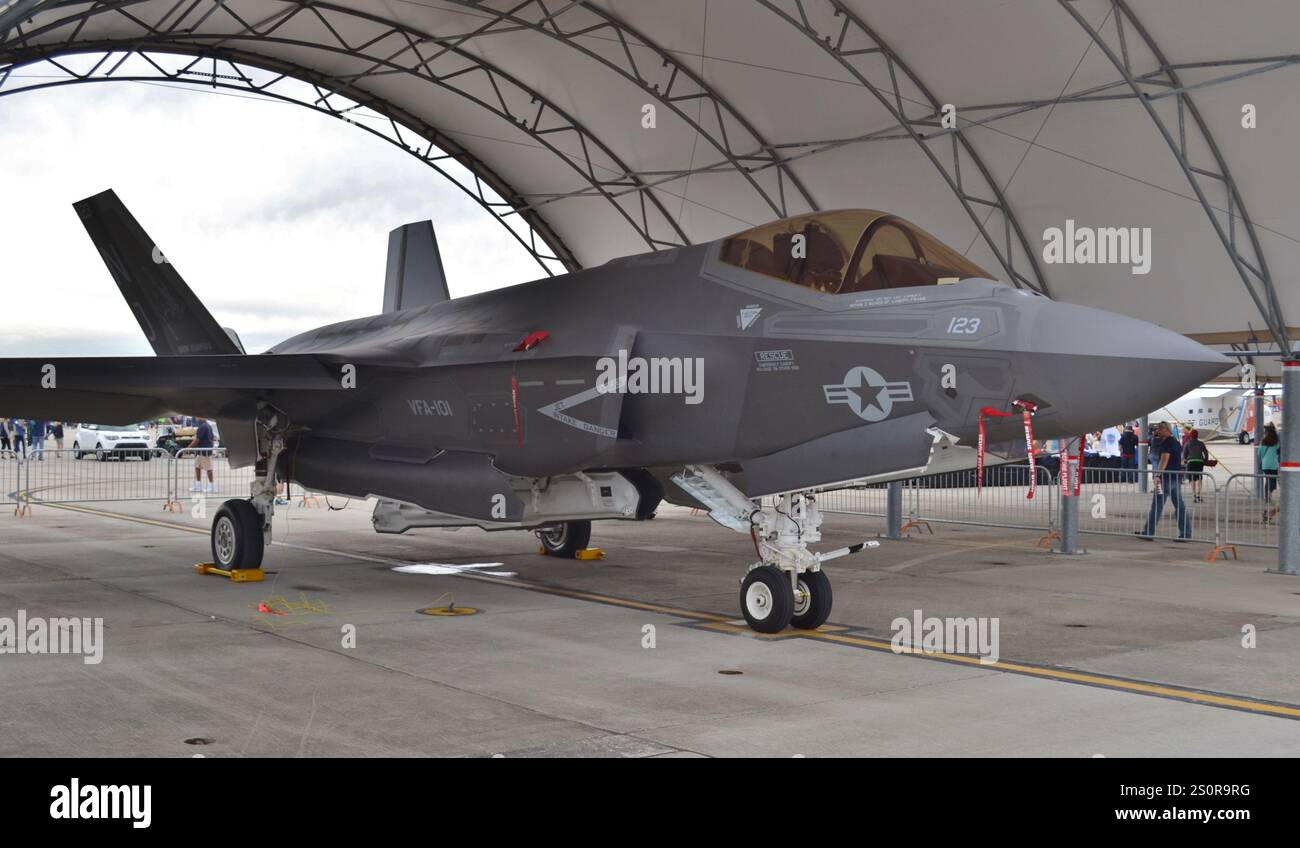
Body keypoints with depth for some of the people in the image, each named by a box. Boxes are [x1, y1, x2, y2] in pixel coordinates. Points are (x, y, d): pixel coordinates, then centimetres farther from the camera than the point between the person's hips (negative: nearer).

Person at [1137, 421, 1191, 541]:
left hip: (1166, 478, -9)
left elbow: (1164, 460, -22)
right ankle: (1186, 534, 5)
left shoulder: (1166, 443, -11)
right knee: (1180, 506, 7)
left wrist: (1158, 475, -28)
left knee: (1157, 506, -4)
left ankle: (1149, 532, -1)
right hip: (1176, 478, 9)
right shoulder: (1176, 443, 18)